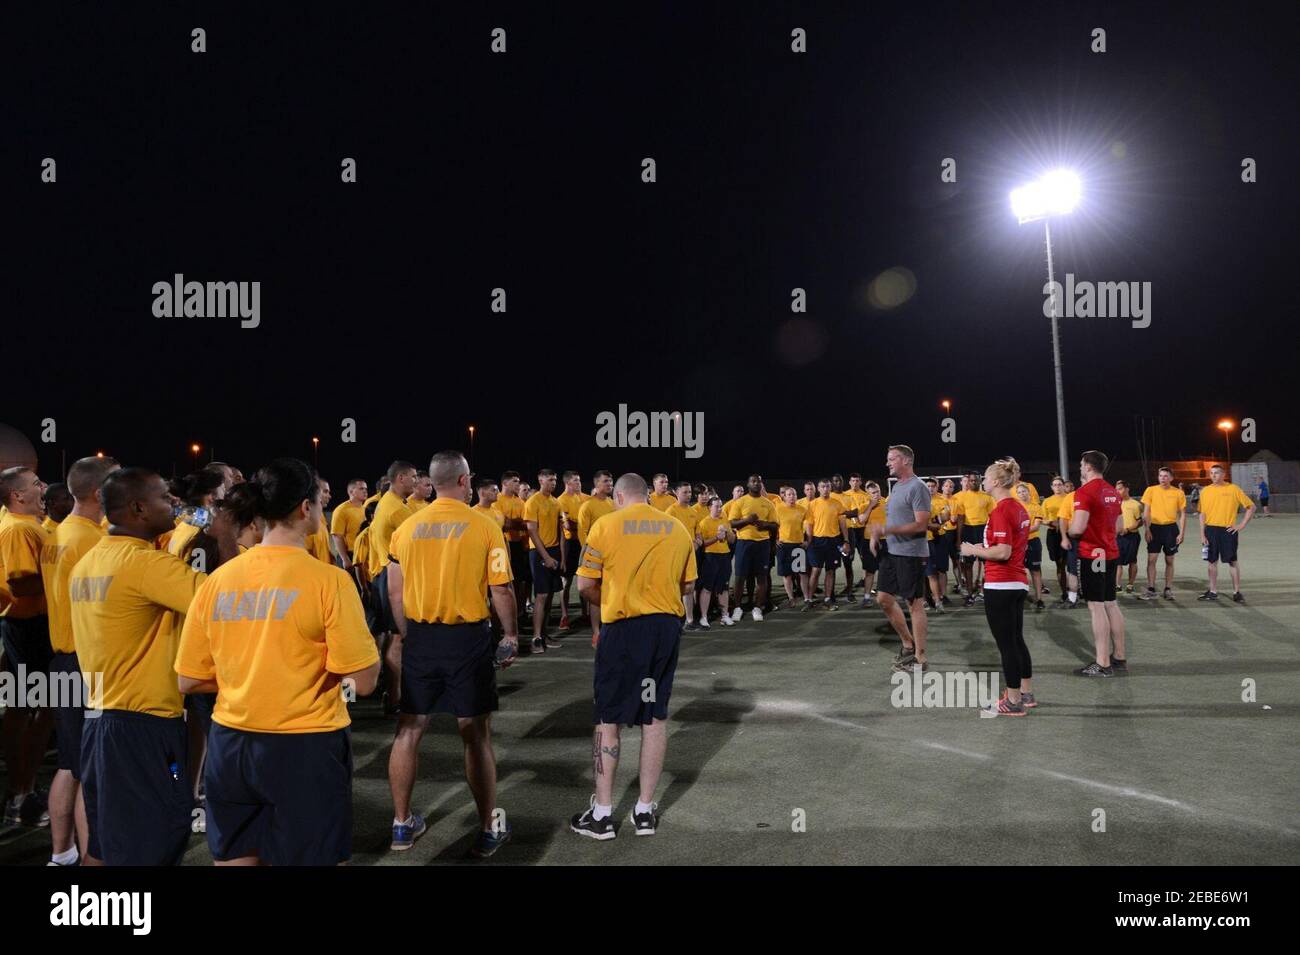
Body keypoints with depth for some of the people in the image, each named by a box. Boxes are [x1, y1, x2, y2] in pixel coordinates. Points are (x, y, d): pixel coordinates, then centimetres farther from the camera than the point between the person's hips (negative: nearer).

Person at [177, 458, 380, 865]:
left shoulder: (217, 579, -1)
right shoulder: (328, 579, -14)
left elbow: (188, 681, 6)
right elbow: (362, 681, -14)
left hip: (229, 745, 5)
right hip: (304, 748, -4)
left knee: (233, 856, 18)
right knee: (306, 856, 11)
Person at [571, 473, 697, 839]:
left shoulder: (606, 525, -5)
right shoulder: (677, 528, 6)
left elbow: (585, 585, -6)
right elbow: (687, 584, 11)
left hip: (623, 628, -4)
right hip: (667, 626, 4)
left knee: (608, 718, 7)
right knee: (655, 717, 11)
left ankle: (602, 813, 12)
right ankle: (645, 810, 19)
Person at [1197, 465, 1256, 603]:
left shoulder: (1233, 489, -2)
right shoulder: (1206, 491, 4)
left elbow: (1251, 507, 3)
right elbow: (1203, 514, 5)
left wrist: (1242, 525, -3)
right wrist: (1202, 534, -1)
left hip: (1228, 530, -2)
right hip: (1211, 530, 2)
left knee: (1232, 561, 1)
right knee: (1212, 561, 7)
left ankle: (1237, 592, 10)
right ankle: (1213, 592, 17)